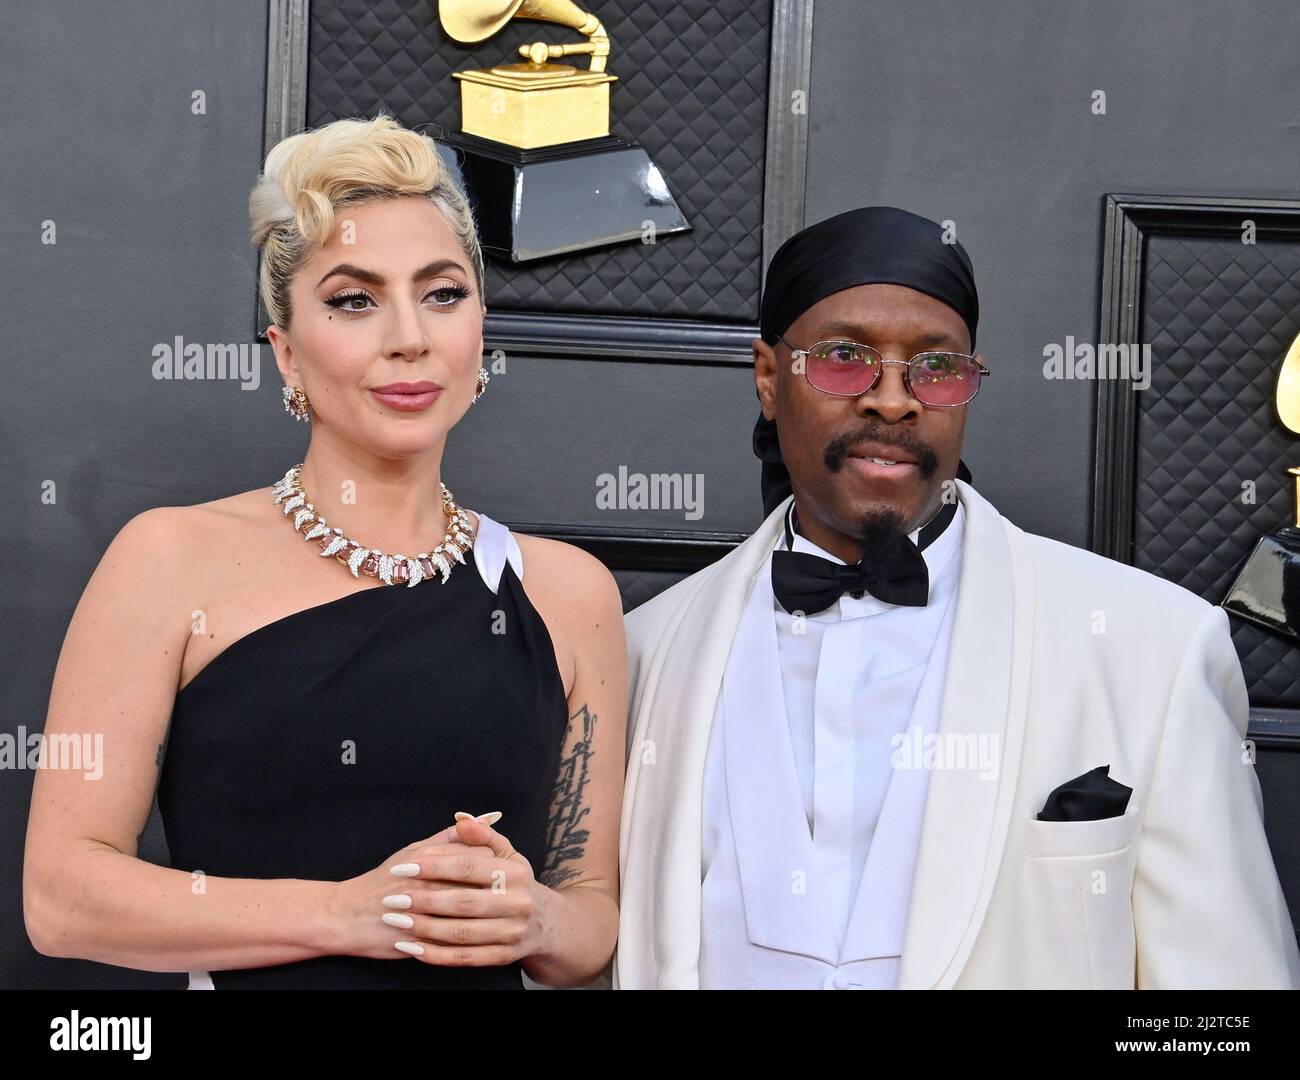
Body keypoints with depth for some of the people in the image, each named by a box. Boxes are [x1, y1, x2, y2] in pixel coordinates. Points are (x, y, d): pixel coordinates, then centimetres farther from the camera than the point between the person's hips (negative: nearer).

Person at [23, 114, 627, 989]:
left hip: (488, 969, 2)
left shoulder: (567, 590, -4)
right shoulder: (175, 560, -11)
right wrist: (348, 911, -21)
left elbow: (597, 912, 3)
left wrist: (531, 919, -18)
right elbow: (60, 892, -13)